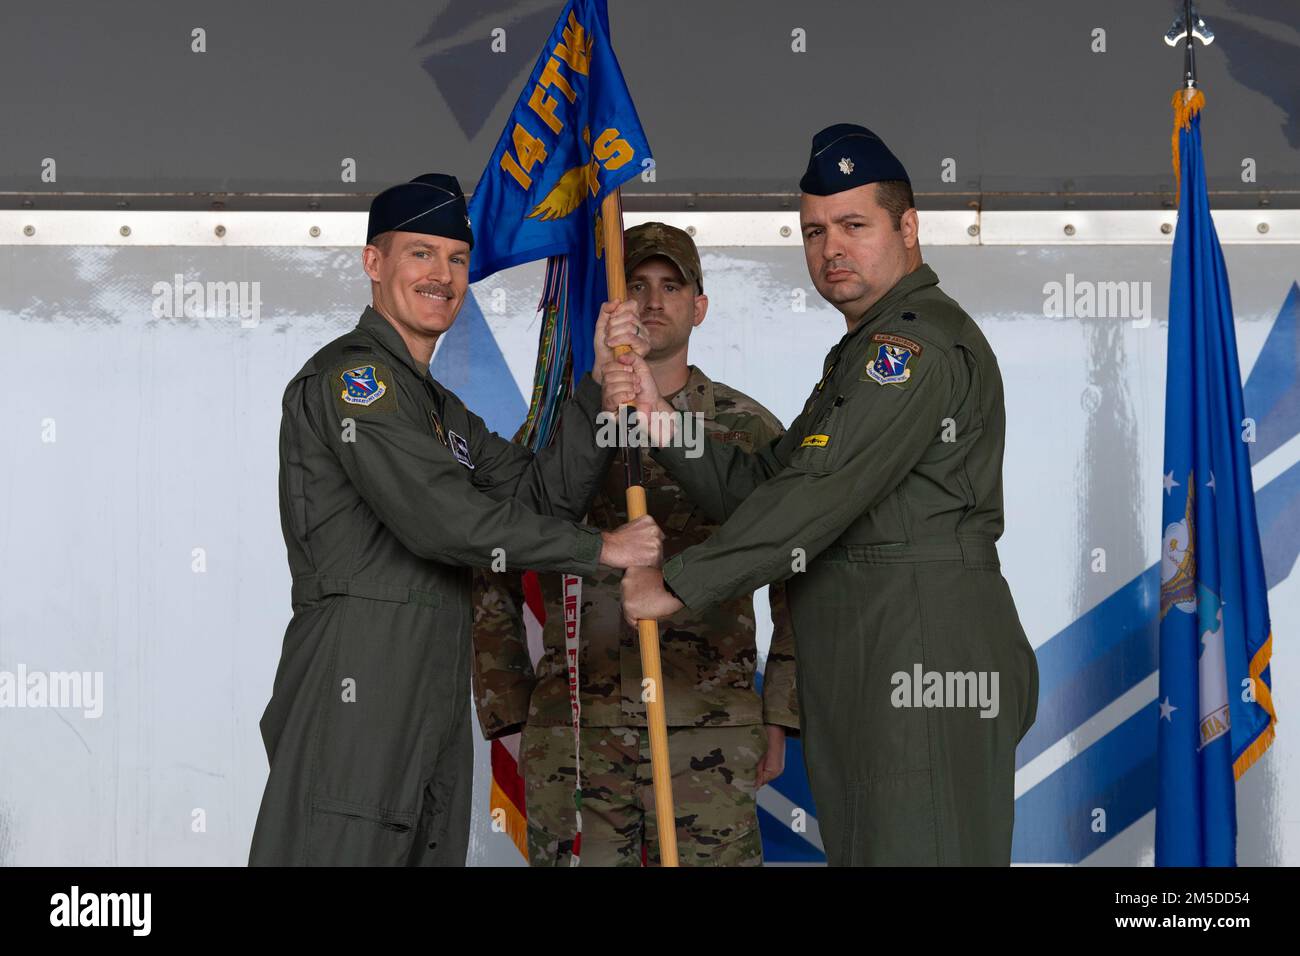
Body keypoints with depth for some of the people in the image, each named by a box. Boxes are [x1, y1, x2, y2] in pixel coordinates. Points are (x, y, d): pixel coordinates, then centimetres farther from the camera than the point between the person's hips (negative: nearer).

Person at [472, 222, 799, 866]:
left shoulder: (749, 430, 8)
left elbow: (800, 587, 9)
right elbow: (492, 584, 13)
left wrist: (778, 717, 2)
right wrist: (510, 715, 7)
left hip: (710, 739, -1)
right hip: (572, 740, 1)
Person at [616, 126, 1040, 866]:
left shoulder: (922, 340, -10)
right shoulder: (865, 352, 25)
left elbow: (820, 497, -18)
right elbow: (763, 483, 16)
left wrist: (679, 585, -13)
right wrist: (660, 419, 2)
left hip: (923, 660, -10)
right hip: (859, 667, 10)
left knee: (918, 848, -10)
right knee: (860, 846, 12)